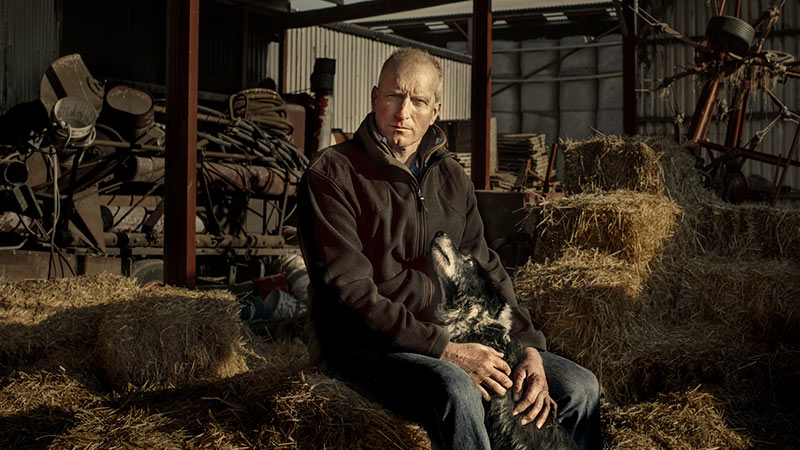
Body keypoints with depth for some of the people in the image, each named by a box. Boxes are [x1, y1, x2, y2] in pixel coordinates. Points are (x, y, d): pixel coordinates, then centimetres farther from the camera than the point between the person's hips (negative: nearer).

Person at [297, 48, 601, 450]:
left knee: (580, 387, -1)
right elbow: (350, 293, -18)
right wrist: (445, 351, -23)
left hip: (448, 337, 7)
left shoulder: (451, 177, 12)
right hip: (360, 345, -6)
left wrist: (528, 349, -4)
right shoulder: (332, 174, -10)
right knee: (455, 390, -37)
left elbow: (487, 271, 13)